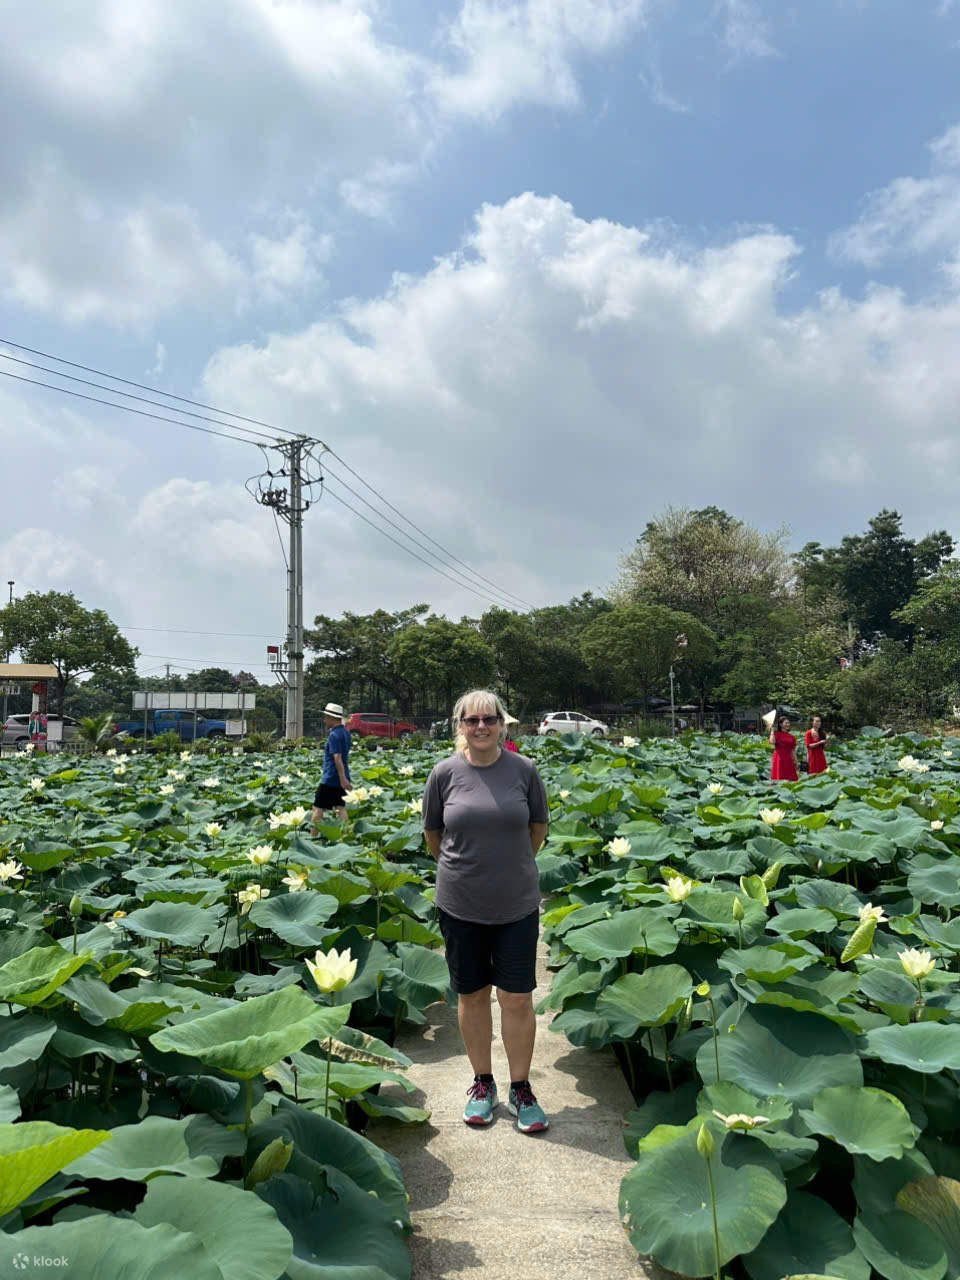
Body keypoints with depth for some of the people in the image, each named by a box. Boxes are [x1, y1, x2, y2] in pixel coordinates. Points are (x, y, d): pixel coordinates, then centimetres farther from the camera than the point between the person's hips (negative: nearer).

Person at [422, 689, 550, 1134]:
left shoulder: (523, 770, -6)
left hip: (517, 905, 0)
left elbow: (538, 826, 9)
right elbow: (432, 831, 9)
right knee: (471, 995, 13)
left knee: (517, 998, 4)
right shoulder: (445, 773, -6)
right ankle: (482, 1082, 32)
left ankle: (520, 1088, 23)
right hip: (460, 905, 1)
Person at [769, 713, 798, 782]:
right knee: (779, 778, -5)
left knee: (789, 780, -1)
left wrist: (796, 762, 8)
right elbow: (772, 742, -20)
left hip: (788, 760, 4)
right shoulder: (776, 734, 1)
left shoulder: (791, 737, 13)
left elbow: (793, 751, 14)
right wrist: (772, 731, -10)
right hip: (778, 759, -4)